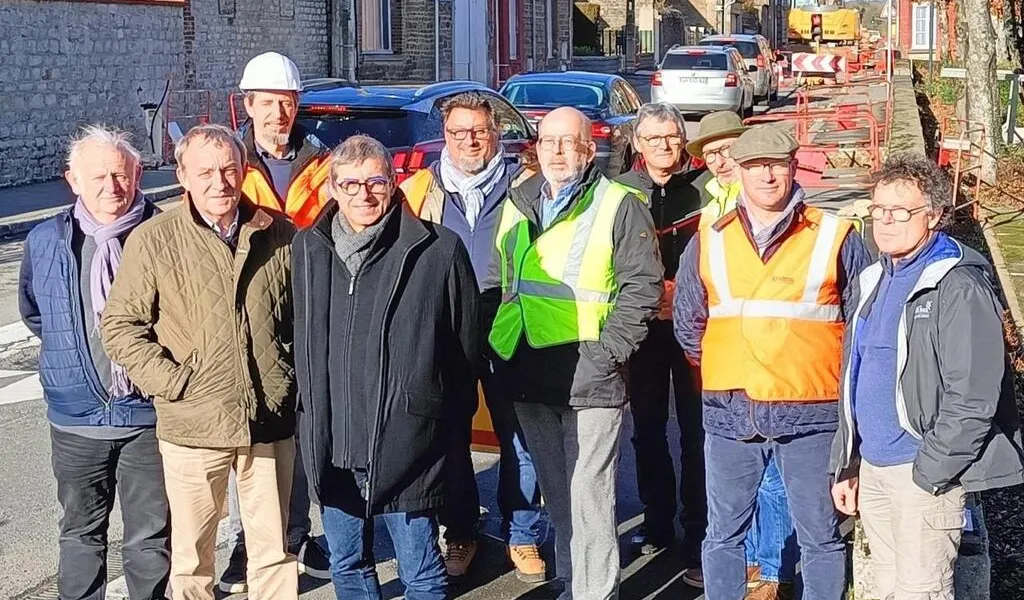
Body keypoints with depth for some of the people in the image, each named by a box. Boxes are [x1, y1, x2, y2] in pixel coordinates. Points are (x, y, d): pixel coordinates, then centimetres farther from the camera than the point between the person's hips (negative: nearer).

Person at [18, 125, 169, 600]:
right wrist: (73, 350, 11)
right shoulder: (45, 241, -2)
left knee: (151, 535, 10)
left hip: (149, 414, -2)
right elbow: (33, 314, 16)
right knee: (81, 533, 15)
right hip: (77, 419, 2)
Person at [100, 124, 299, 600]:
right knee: (191, 559, 9)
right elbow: (119, 326, -3)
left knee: (274, 550, 12)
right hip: (193, 425, -2)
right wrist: (172, 382, -10)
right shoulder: (153, 240, -4)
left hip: (271, 421, 2)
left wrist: (291, 374, 5)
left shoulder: (280, 236, 3)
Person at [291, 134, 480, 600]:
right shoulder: (309, 249, 8)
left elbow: (466, 344, 0)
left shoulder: (438, 250, -7)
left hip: (403, 443, -4)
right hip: (332, 446, 5)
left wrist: (448, 419, 4)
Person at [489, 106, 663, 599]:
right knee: (555, 492, 15)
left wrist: (606, 354, -14)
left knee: (588, 496, -5)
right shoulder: (518, 205, 14)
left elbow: (642, 287, -9)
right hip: (529, 378, 6)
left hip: (589, 380, -6)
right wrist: (501, 346, 12)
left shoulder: (619, 206, -5)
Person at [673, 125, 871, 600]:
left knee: (819, 536, 7)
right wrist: (722, 369, 12)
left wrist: (810, 368, 4)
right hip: (729, 412, 2)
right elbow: (687, 323, 15)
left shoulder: (835, 238, -1)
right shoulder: (709, 241, 6)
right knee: (723, 533, 12)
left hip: (809, 412, -2)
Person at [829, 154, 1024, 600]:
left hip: (925, 470, -8)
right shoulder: (871, 282, 13)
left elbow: (971, 399, -18)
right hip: (872, 469, 8)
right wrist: (846, 465, 15)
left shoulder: (959, 286, -13)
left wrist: (928, 474, -17)